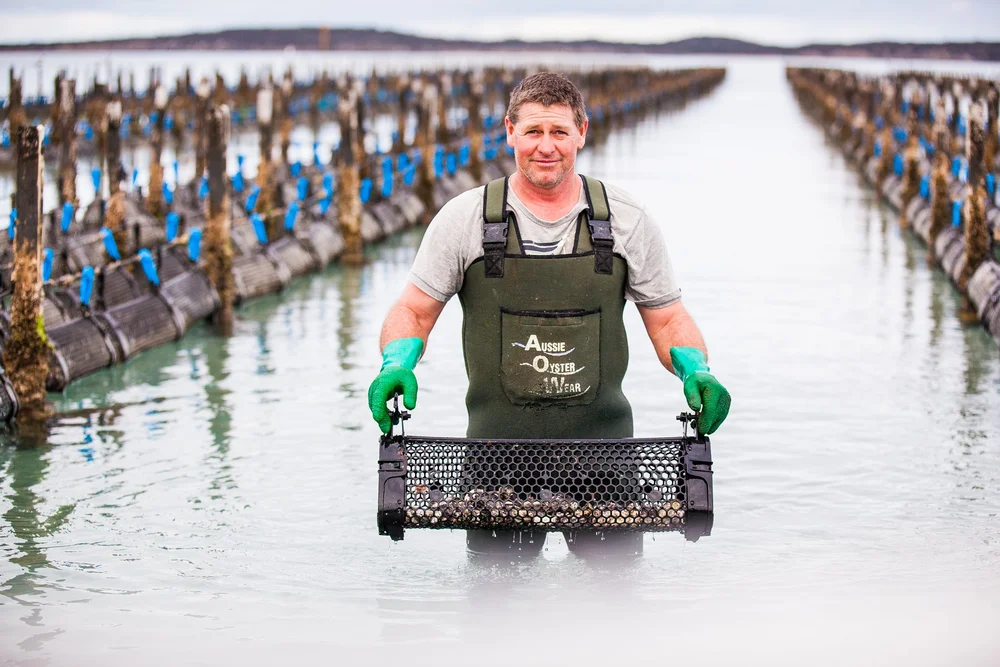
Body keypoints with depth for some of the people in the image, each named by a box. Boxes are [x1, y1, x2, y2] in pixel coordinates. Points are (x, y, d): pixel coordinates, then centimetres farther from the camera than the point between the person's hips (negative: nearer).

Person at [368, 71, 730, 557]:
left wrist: (696, 371, -8)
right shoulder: (464, 219, 2)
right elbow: (413, 312, 7)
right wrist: (397, 366, -12)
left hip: (601, 444, 1)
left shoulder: (626, 221, 5)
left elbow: (667, 320, 11)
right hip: (500, 443, -1)